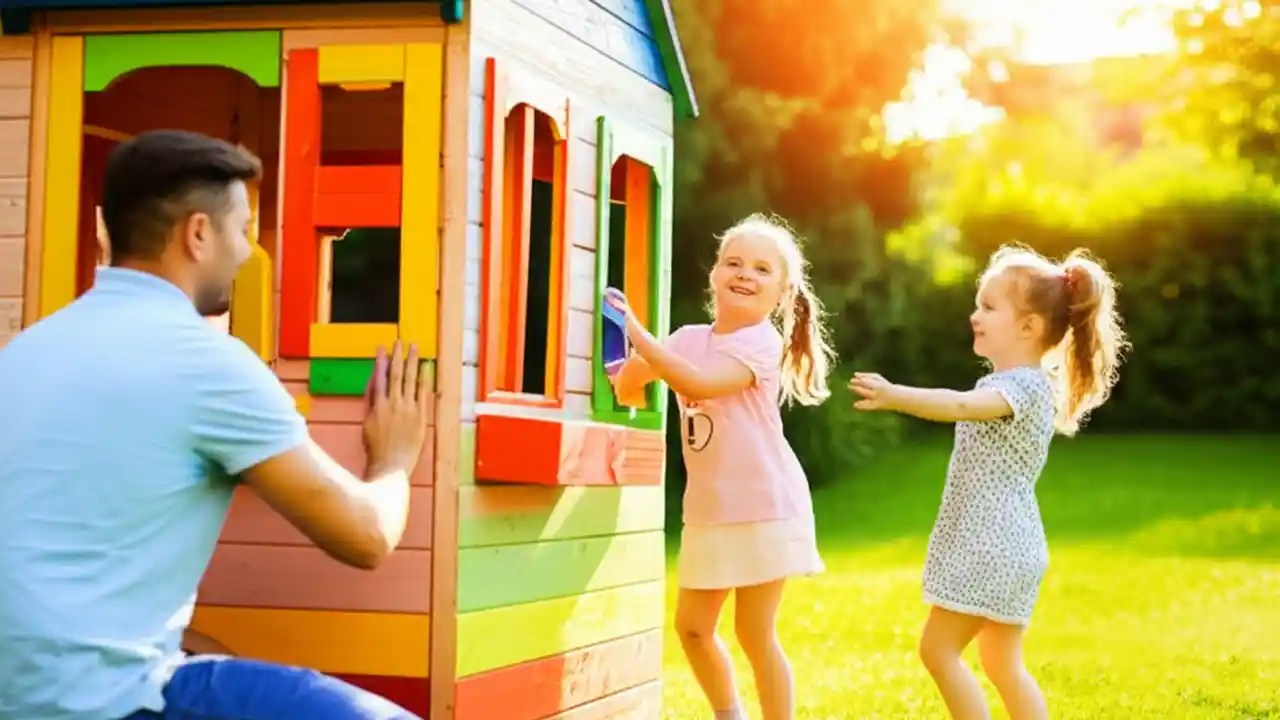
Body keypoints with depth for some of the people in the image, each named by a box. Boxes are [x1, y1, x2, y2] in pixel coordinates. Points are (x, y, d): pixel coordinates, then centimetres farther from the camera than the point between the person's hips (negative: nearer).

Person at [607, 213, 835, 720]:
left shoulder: (761, 343, -13)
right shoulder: (689, 338, 6)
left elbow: (701, 384, -29)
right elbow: (627, 392, 4)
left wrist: (640, 335, -32)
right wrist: (632, 362, -17)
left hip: (764, 507, -7)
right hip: (708, 510, 7)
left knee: (756, 635, -3)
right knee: (692, 627, 11)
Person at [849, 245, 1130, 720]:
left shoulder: (1025, 386, -16)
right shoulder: (1009, 384, 16)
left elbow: (962, 406, -35)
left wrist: (895, 396, -46)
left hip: (991, 545, -11)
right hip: (1002, 544, 11)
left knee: (938, 648, -8)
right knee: (1003, 665, 13)